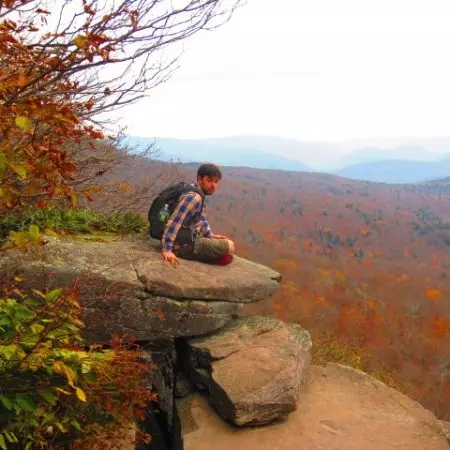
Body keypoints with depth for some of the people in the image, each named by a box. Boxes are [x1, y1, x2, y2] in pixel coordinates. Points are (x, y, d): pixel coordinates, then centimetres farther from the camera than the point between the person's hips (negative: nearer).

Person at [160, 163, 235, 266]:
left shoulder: (199, 194, 8)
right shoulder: (193, 197, -24)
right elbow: (174, 222, -31)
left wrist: (210, 235, 18)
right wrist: (167, 250, -35)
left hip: (189, 238, 10)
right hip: (183, 245, -10)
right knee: (229, 246, -11)